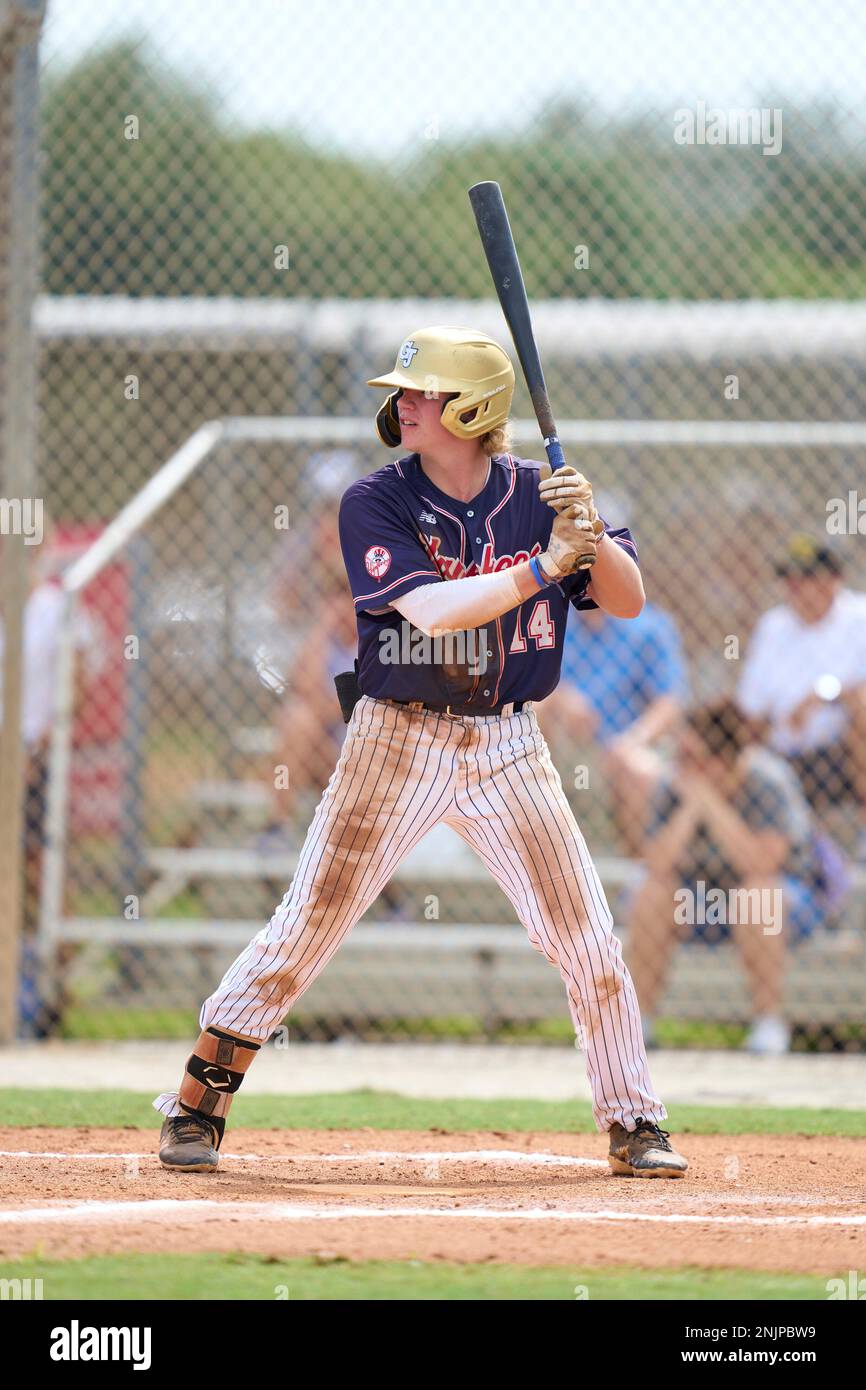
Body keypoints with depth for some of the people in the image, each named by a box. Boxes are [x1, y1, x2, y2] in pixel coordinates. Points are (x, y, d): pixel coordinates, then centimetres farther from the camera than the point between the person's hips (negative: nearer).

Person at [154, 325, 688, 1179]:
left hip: (507, 747, 2)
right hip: (397, 742, -2)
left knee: (588, 941, -1)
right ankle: (197, 1106, 8)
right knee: (308, 924, -3)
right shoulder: (376, 503, -9)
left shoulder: (537, 495, -1)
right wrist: (544, 565, -27)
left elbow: (628, 603, -2)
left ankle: (633, 1125, 13)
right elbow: (432, 609, -23)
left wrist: (592, 535, -21)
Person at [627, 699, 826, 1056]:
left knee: (752, 896, -36)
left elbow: (761, 864, -37)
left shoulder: (766, 783, -26)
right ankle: (639, 1019, -10)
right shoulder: (675, 789, -15)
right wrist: (691, 809, -32)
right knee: (651, 895, -22)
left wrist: (710, 801, -36)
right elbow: (657, 865, -23)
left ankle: (770, 1023, -22)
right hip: (704, 900, 4)